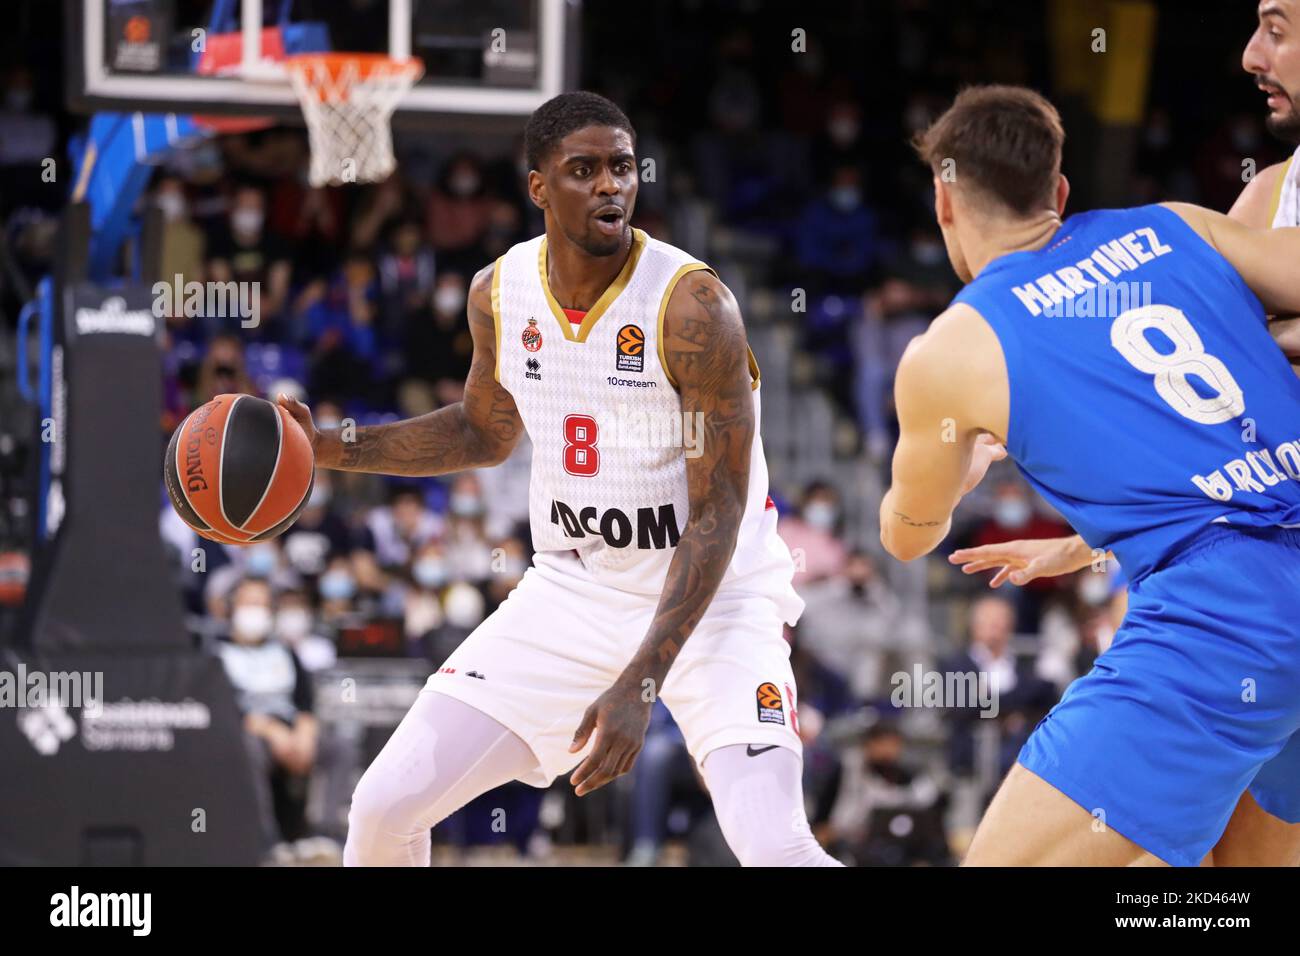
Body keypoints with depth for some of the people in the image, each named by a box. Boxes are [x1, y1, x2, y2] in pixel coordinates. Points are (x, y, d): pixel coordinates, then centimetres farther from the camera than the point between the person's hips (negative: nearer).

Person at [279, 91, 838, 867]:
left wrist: (640, 686, -27)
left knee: (775, 848, -25)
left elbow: (717, 518, -21)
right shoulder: (500, 293, -3)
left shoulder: (693, 306, -21)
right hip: (574, 591, 5)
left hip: (714, 596, -5)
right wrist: (331, 447, 4)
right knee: (384, 805, -1)